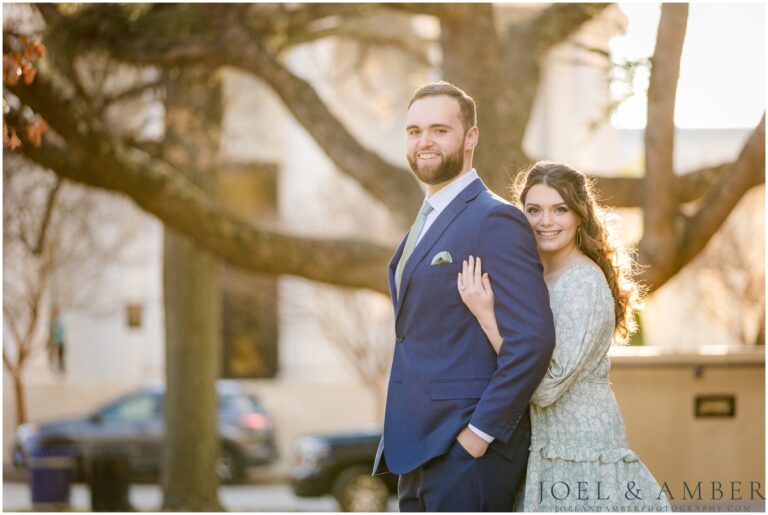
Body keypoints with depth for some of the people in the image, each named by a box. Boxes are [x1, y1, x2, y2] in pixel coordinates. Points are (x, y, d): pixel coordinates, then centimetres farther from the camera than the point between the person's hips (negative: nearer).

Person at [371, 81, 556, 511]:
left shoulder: (494, 219, -12)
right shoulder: (428, 223, 18)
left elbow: (533, 340, -20)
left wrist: (480, 433, -19)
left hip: (467, 451, -9)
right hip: (419, 452, 9)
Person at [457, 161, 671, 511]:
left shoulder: (585, 282, -16)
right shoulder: (537, 278, 9)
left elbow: (547, 385, -22)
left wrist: (486, 316, -23)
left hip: (581, 459, -8)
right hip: (544, 449, 8)